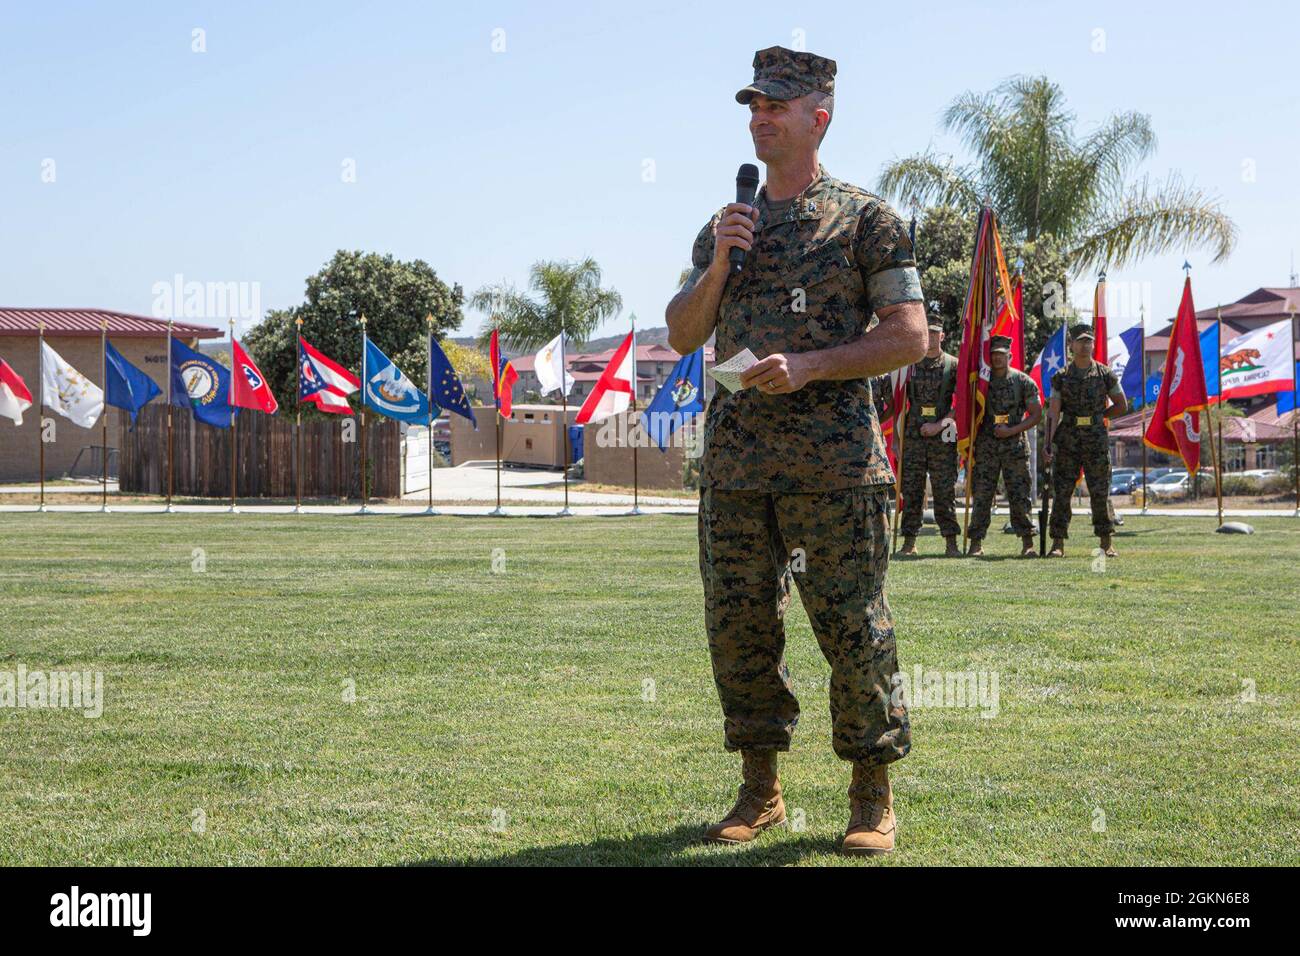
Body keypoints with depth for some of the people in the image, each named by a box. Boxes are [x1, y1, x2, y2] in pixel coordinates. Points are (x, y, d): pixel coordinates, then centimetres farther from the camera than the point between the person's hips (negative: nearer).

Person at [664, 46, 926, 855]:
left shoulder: (867, 218, 2)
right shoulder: (726, 227, 17)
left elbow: (910, 337, -4)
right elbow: (682, 336, 13)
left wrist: (809, 365, -15)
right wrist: (718, 265, -3)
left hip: (832, 455, -5)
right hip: (736, 457, 5)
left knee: (853, 628, -3)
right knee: (740, 625, 6)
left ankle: (873, 798, 7)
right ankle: (760, 790, 18)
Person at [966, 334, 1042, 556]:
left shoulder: (1023, 382, 3)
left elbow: (1036, 415, 3)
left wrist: (1013, 430, -9)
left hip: (1015, 445, -1)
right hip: (985, 446, 1)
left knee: (1019, 495, -2)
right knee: (981, 495, 0)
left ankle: (1027, 543, 2)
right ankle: (976, 542, 4)